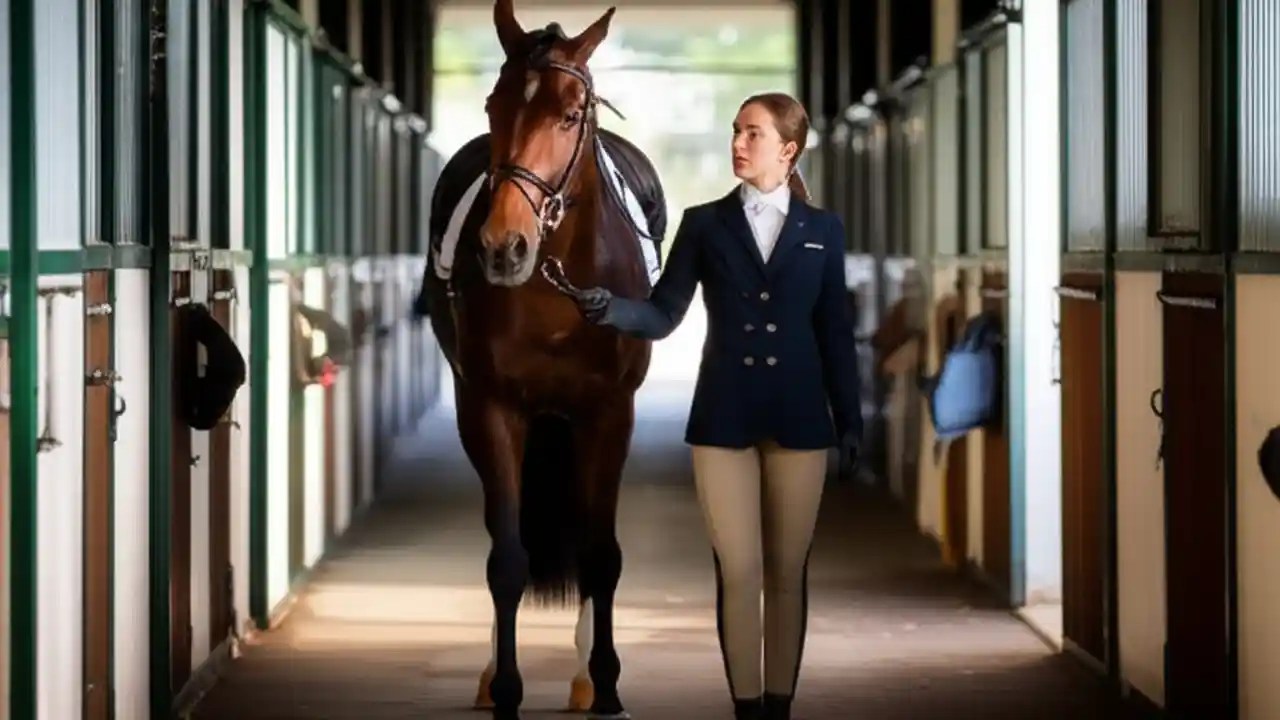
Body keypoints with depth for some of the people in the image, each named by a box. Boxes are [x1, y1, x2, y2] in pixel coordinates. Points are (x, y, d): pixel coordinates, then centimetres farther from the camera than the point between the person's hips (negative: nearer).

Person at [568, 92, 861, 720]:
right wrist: (610, 308, -21)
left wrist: (849, 420, 6)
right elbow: (662, 316, -1)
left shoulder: (822, 231, 5)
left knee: (788, 572, 6)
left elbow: (835, 331, 7)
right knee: (738, 572, -1)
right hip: (724, 418, 0)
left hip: (798, 419, 1)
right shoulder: (705, 224, 4)